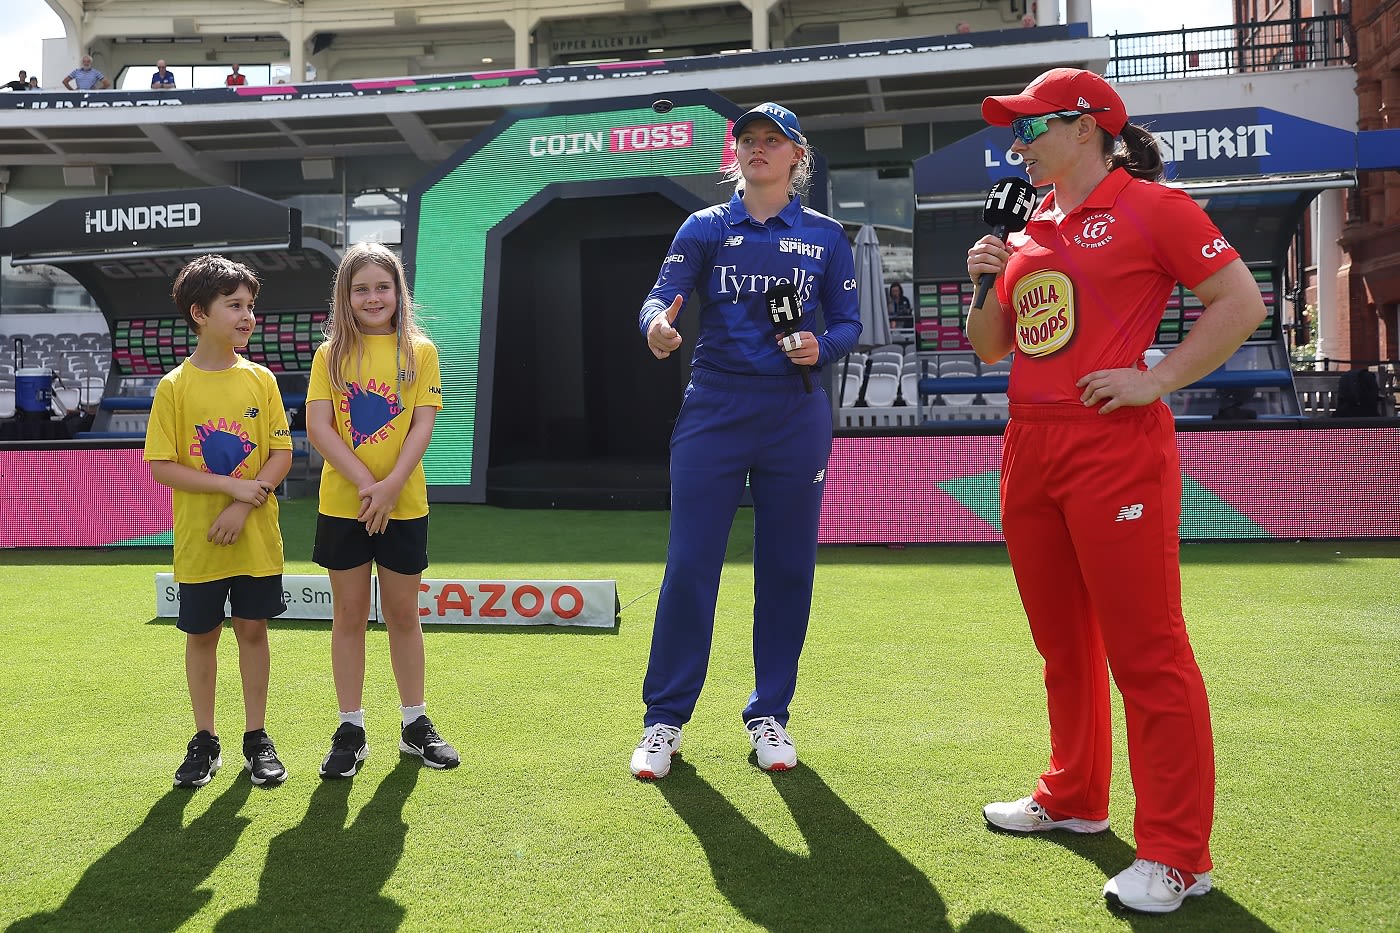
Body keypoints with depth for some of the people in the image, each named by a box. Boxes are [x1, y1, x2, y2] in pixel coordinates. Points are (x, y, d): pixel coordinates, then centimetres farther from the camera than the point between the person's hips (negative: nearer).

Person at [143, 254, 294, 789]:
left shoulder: (261, 380, 0)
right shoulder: (175, 386, -6)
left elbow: (282, 455, -1)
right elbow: (161, 466, -8)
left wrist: (245, 504, -15)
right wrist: (231, 485, -18)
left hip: (256, 537, 1)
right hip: (198, 540, -1)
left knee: (252, 629, 8)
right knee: (201, 635, 9)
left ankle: (257, 738, 21)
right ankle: (205, 740, 24)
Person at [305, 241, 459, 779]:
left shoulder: (419, 350, 2)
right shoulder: (331, 353, 2)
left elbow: (423, 425, -6)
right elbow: (317, 426, -7)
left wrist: (391, 484, -18)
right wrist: (365, 482, -17)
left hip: (404, 506, 0)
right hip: (342, 505, 0)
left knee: (402, 614, 10)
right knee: (349, 615, 8)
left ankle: (415, 724, 23)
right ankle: (351, 730, 18)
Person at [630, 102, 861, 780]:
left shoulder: (825, 236, 9)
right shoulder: (706, 228, 6)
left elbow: (848, 321, 10)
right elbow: (664, 295, -6)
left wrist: (822, 347, -13)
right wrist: (658, 325, -30)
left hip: (797, 414, 1)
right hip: (715, 410, -1)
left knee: (787, 567, 6)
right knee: (689, 566, -3)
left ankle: (769, 716, 20)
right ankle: (665, 720, 9)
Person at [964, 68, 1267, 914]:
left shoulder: (1152, 207, -3)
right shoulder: (1028, 231, 17)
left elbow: (1242, 302, -7)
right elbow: (990, 346, 21)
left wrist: (1154, 380, -14)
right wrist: (986, 283, 4)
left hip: (1117, 453, -8)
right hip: (1030, 453, 8)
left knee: (1146, 653, -6)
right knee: (1063, 644, 17)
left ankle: (1176, 855, 2)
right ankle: (1074, 798, 33)